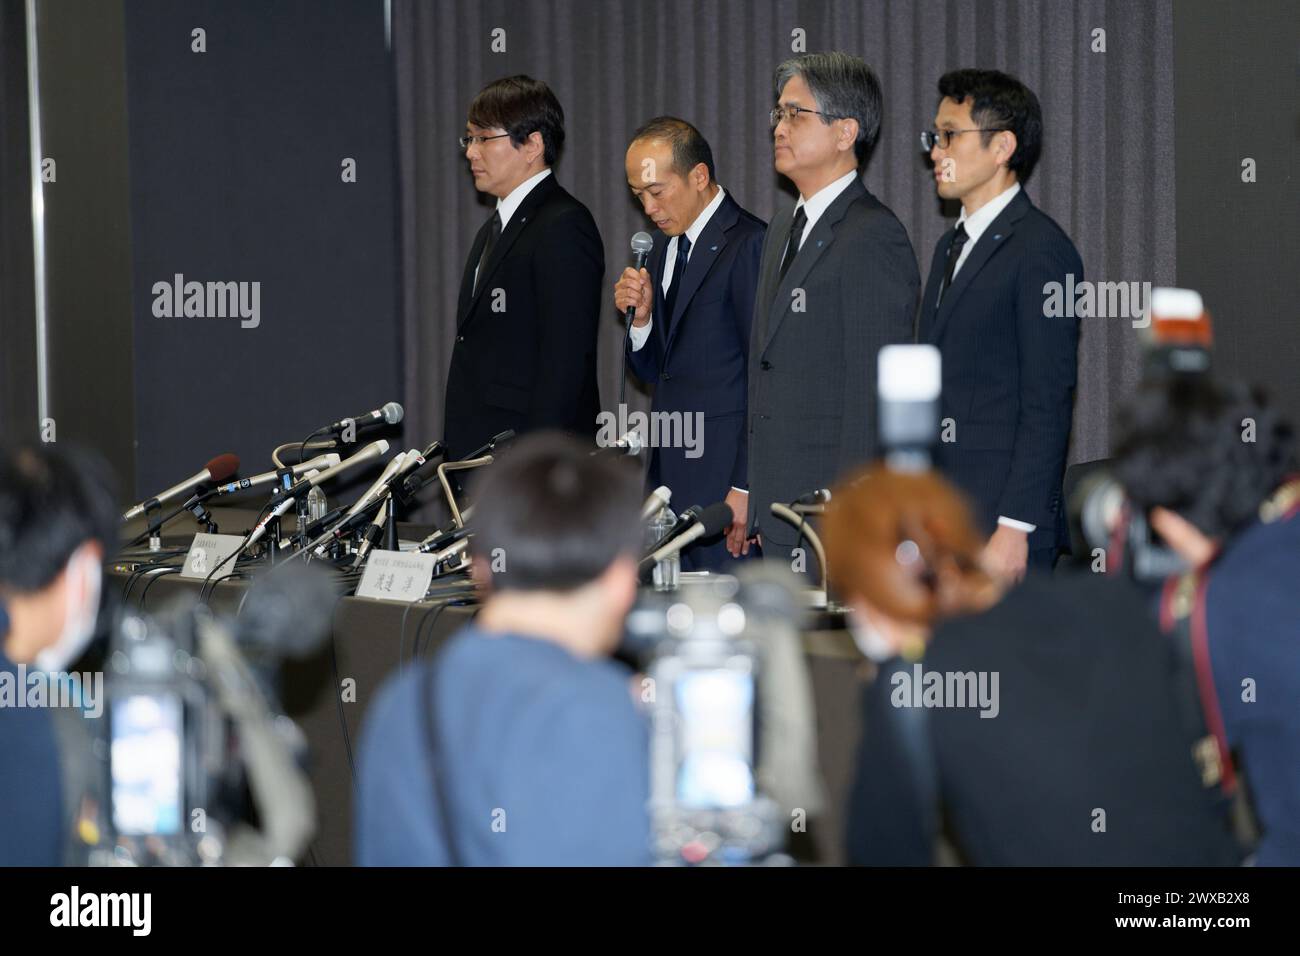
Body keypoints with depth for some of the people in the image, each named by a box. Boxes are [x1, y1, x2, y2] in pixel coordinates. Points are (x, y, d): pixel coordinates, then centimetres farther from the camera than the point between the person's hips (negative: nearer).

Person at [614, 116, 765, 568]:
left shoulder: (749, 245, -10)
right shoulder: (665, 248, 17)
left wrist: (745, 487, -16)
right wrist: (641, 315, 1)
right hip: (669, 478, 8)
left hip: (724, 481, -8)